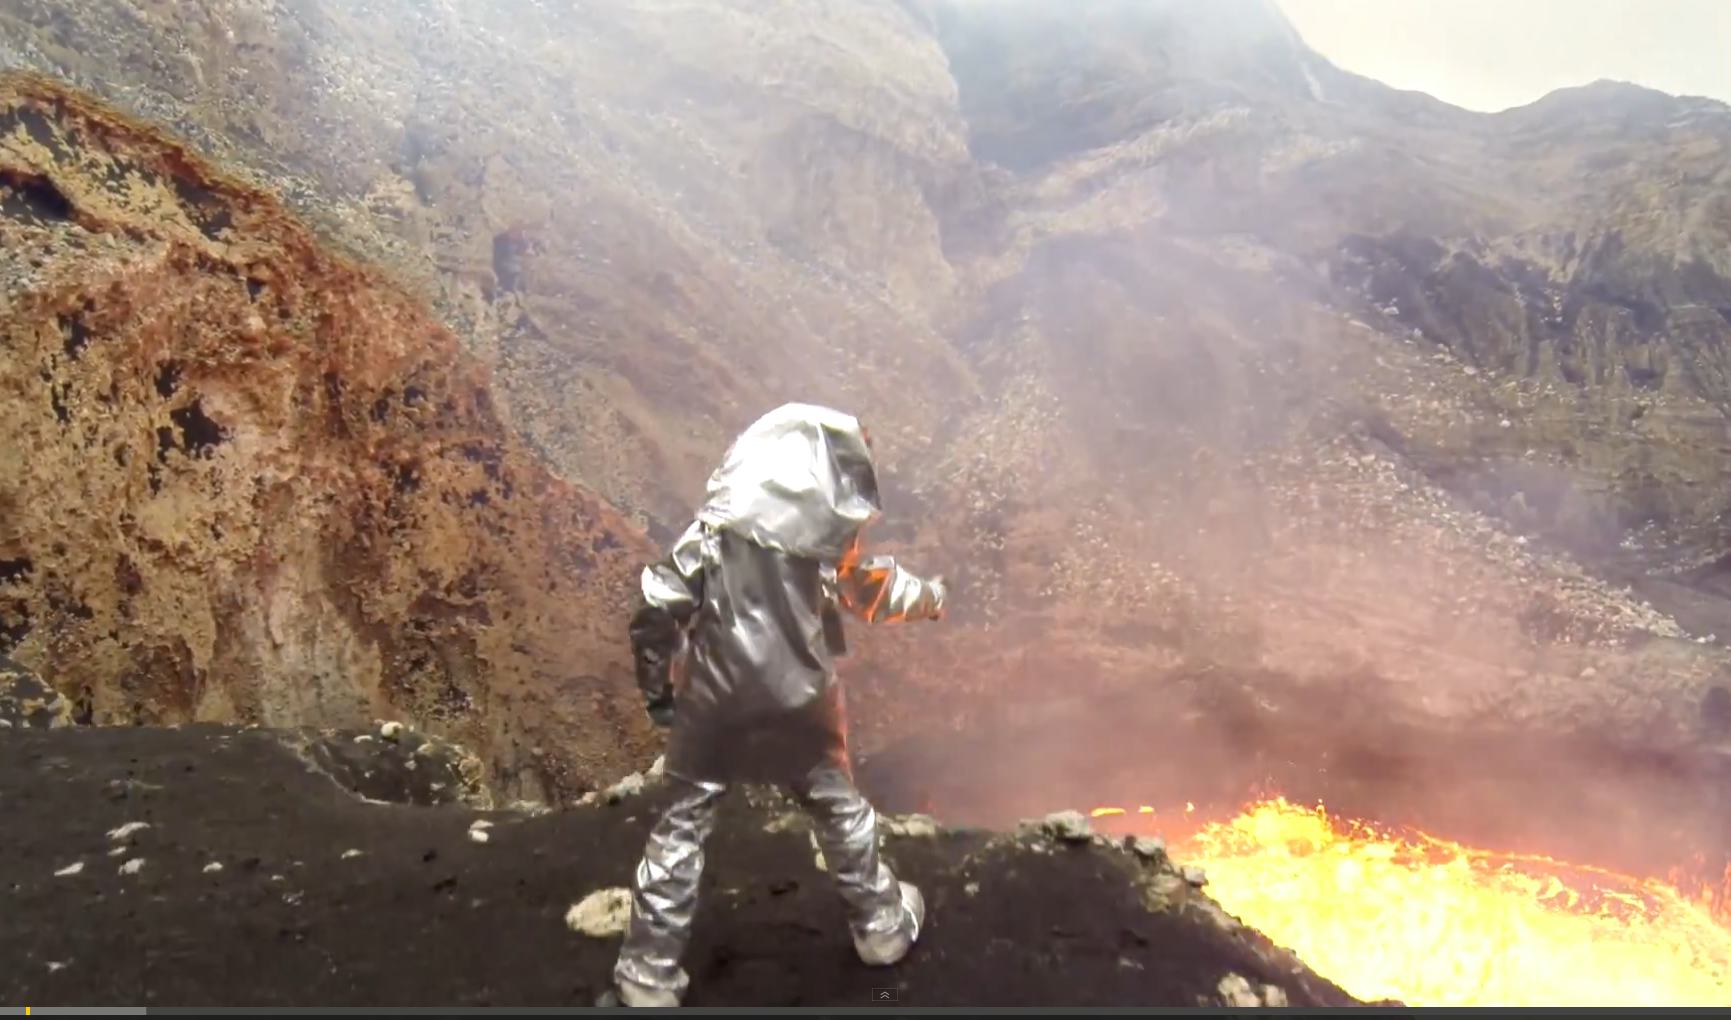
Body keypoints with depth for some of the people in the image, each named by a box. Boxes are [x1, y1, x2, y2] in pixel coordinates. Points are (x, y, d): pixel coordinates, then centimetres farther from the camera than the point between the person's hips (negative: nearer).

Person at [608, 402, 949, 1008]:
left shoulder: (716, 527, -2)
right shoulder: (826, 527, -2)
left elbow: (657, 610, -6)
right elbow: (870, 590, 14)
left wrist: (657, 689, 8)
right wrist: (928, 596, 33)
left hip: (712, 702, 0)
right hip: (797, 703, 0)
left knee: (682, 827, 12)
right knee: (839, 810, 22)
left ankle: (649, 974, 16)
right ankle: (883, 925, 39)